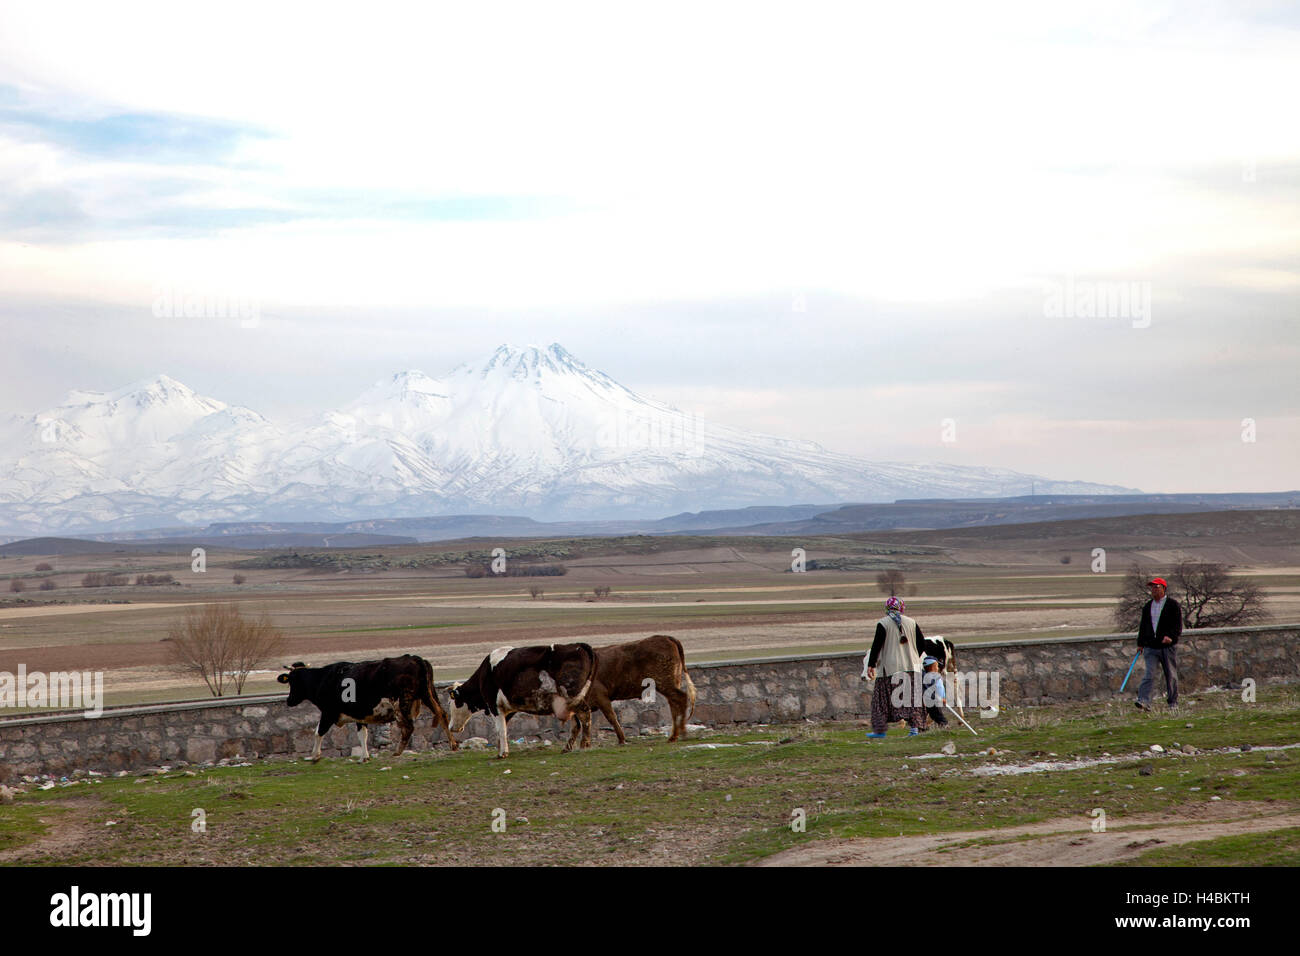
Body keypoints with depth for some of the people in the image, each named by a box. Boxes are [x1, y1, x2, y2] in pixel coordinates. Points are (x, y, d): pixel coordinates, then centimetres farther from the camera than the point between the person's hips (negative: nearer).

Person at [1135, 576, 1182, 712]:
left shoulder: (1173, 605, 0)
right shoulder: (1147, 606, 17)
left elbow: (1178, 624, -7)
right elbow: (1143, 626, 23)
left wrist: (1171, 636, -24)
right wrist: (1140, 643, 19)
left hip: (1168, 646, -3)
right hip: (1150, 647, 3)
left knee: (1171, 676, 4)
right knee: (1149, 675, -10)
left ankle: (1173, 703, 15)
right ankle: (1144, 702, -21)